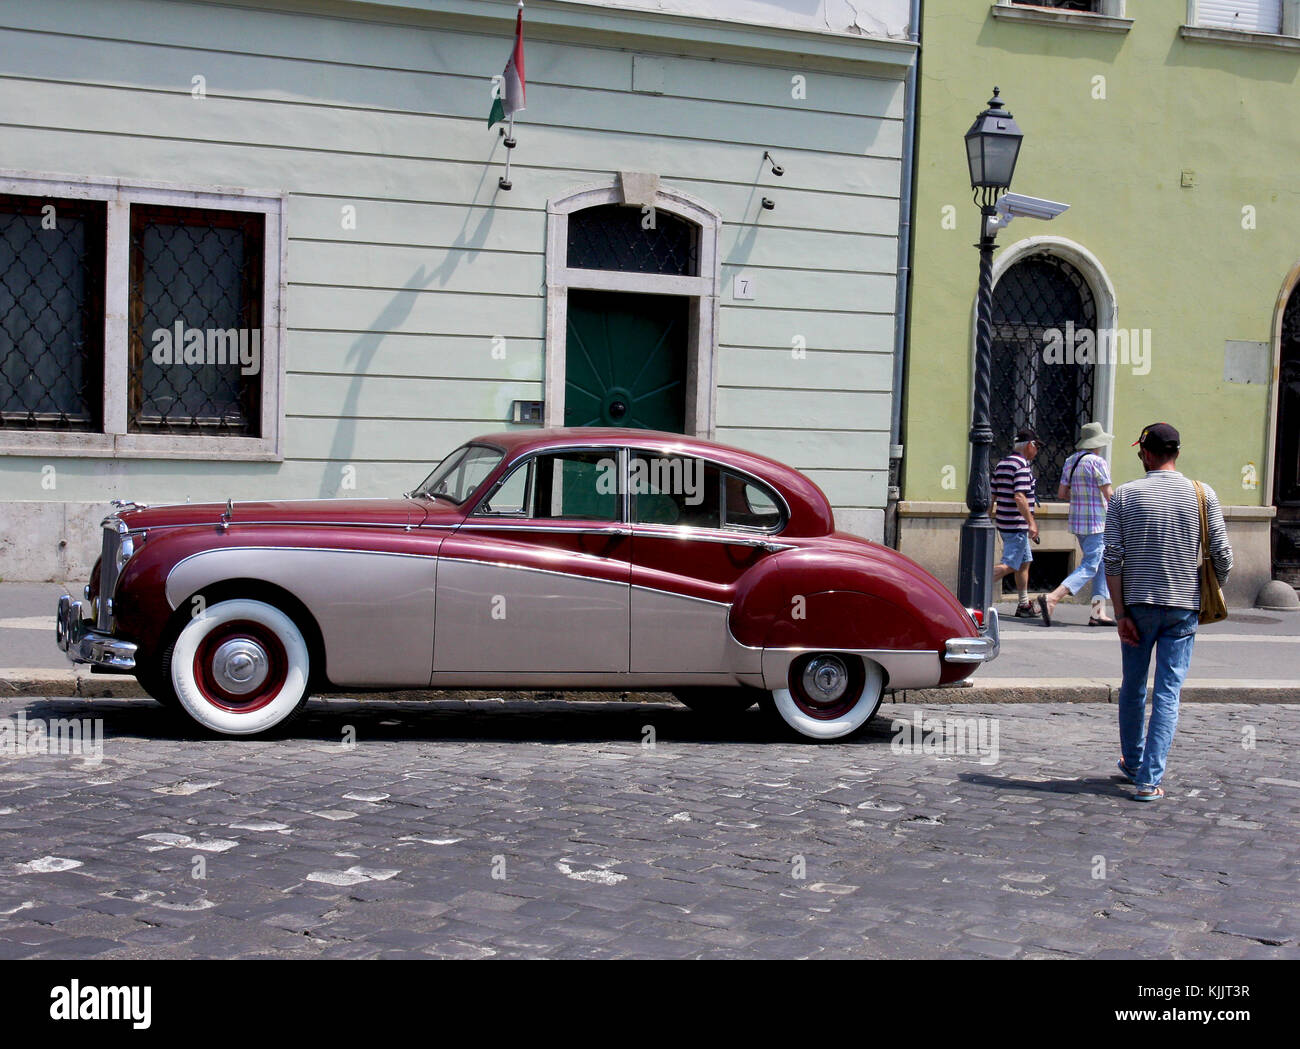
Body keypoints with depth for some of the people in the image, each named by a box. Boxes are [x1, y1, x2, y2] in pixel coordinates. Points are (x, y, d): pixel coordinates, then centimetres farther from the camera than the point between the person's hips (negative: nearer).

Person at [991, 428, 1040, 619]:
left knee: (1024, 562, 17)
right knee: (1009, 565, -9)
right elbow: (1019, 497, -23)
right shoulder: (1022, 466, -13)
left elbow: (992, 495, 15)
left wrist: (990, 518, 20)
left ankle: (1024, 605, 20)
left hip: (1004, 524, 10)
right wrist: (1031, 522, -21)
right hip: (1017, 525, -10)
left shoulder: (1001, 464, 14)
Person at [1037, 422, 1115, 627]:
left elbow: (1061, 493, 12)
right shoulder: (1097, 462, -13)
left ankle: (1098, 612, 11)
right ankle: (1051, 599, -22)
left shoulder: (1070, 462, 11)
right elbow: (1109, 495, -13)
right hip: (1096, 522, -9)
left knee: (1101, 565, 15)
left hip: (1077, 521, 9)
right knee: (1089, 567, -9)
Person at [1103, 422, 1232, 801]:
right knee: (1168, 694, 2)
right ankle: (1150, 780, -3)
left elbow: (1112, 558, -6)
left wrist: (1121, 612, -3)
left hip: (1138, 604, 1)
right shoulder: (1203, 495, -2)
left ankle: (1132, 763, 34)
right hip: (1183, 606, -1)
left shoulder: (1125, 495, -2)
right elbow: (1222, 554, -4)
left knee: (1133, 688, 17)